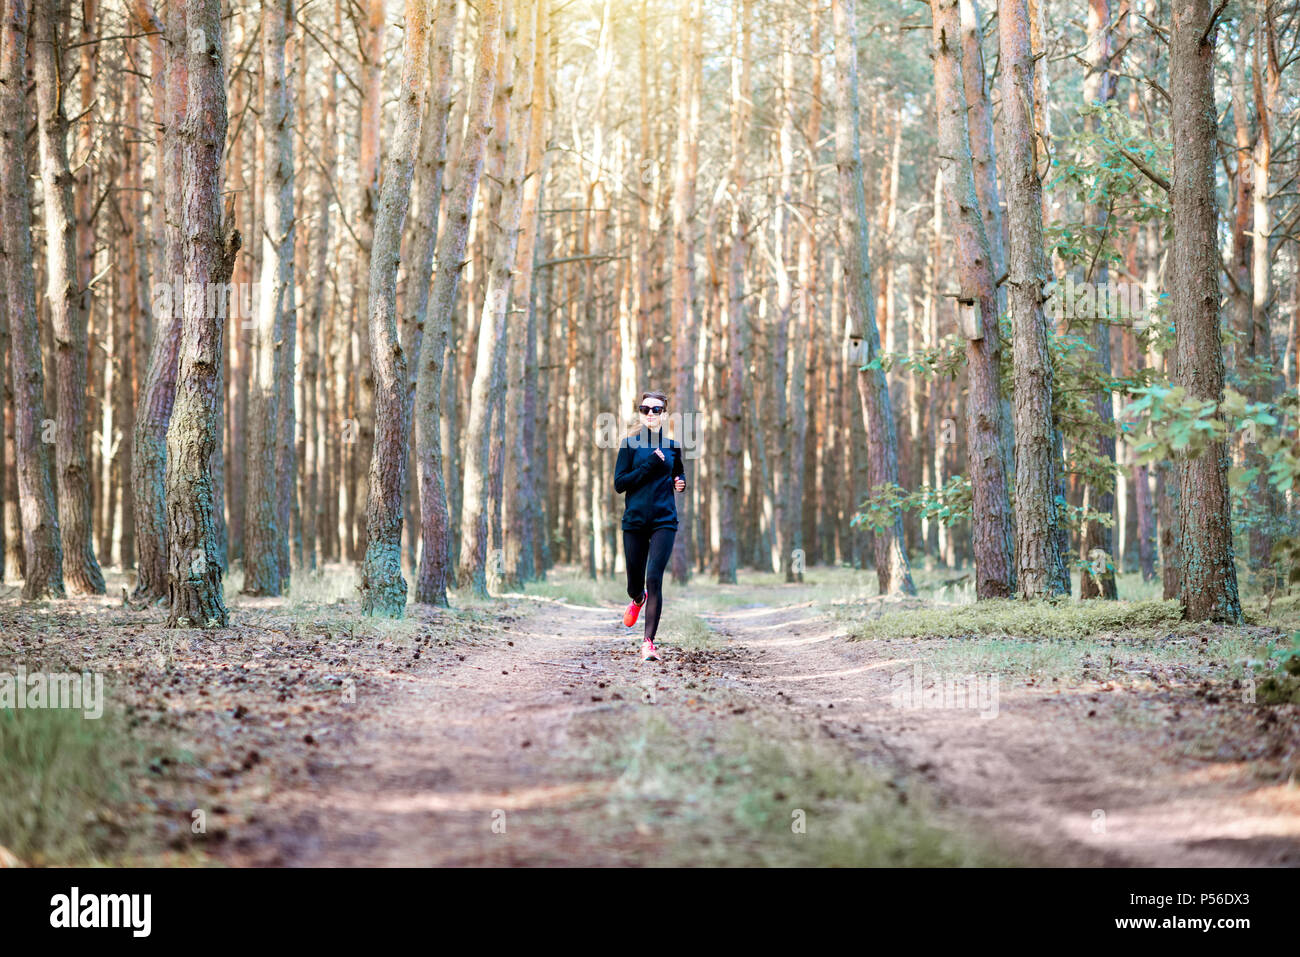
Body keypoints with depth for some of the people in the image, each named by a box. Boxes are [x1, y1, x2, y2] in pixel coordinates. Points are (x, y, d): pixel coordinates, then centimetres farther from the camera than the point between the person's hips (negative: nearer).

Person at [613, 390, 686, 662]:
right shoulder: (630, 443, 1)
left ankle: (648, 642, -13)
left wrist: (680, 482, 5)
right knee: (635, 581, 9)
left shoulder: (672, 446, 9)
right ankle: (638, 599, 48)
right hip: (635, 519, 0)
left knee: (654, 579, -14)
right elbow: (619, 483, -7)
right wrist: (649, 465, -15)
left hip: (664, 520, 0)